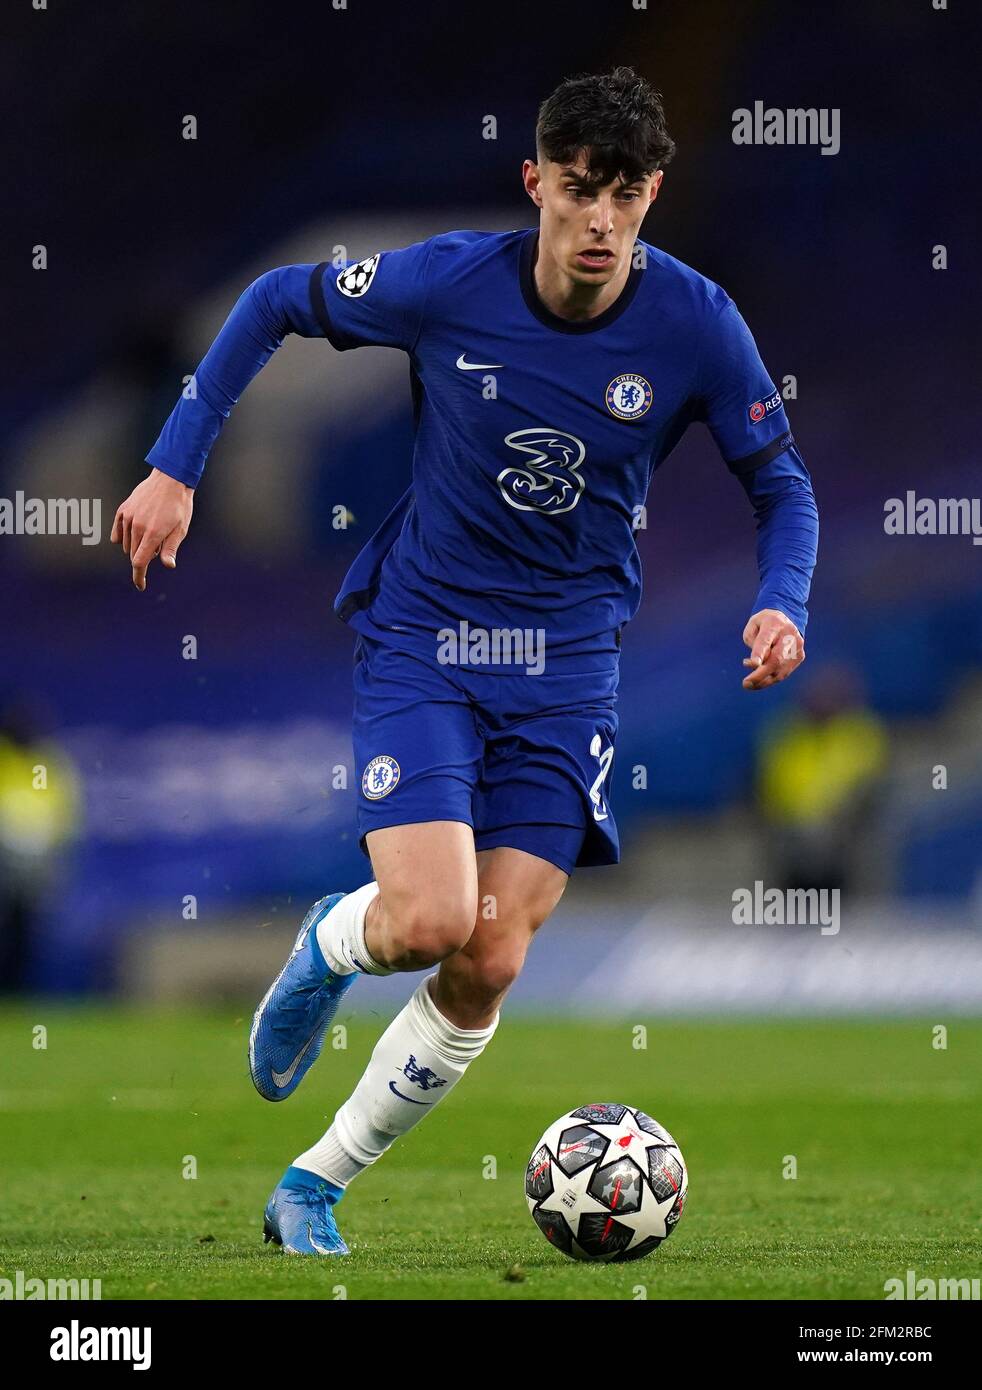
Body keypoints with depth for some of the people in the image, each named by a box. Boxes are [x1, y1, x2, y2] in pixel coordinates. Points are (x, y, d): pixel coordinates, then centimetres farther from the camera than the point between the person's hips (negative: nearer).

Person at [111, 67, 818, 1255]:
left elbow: (780, 485, 3)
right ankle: (331, 946, 18)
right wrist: (175, 467, -1)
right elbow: (274, 303, 3)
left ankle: (314, 1189, 12)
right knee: (428, 922, -21)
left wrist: (781, 603, -17)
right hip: (421, 635, -2)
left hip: (566, 663, 2)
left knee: (491, 965, -6)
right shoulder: (447, 285, -14)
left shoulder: (694, 325, -11)